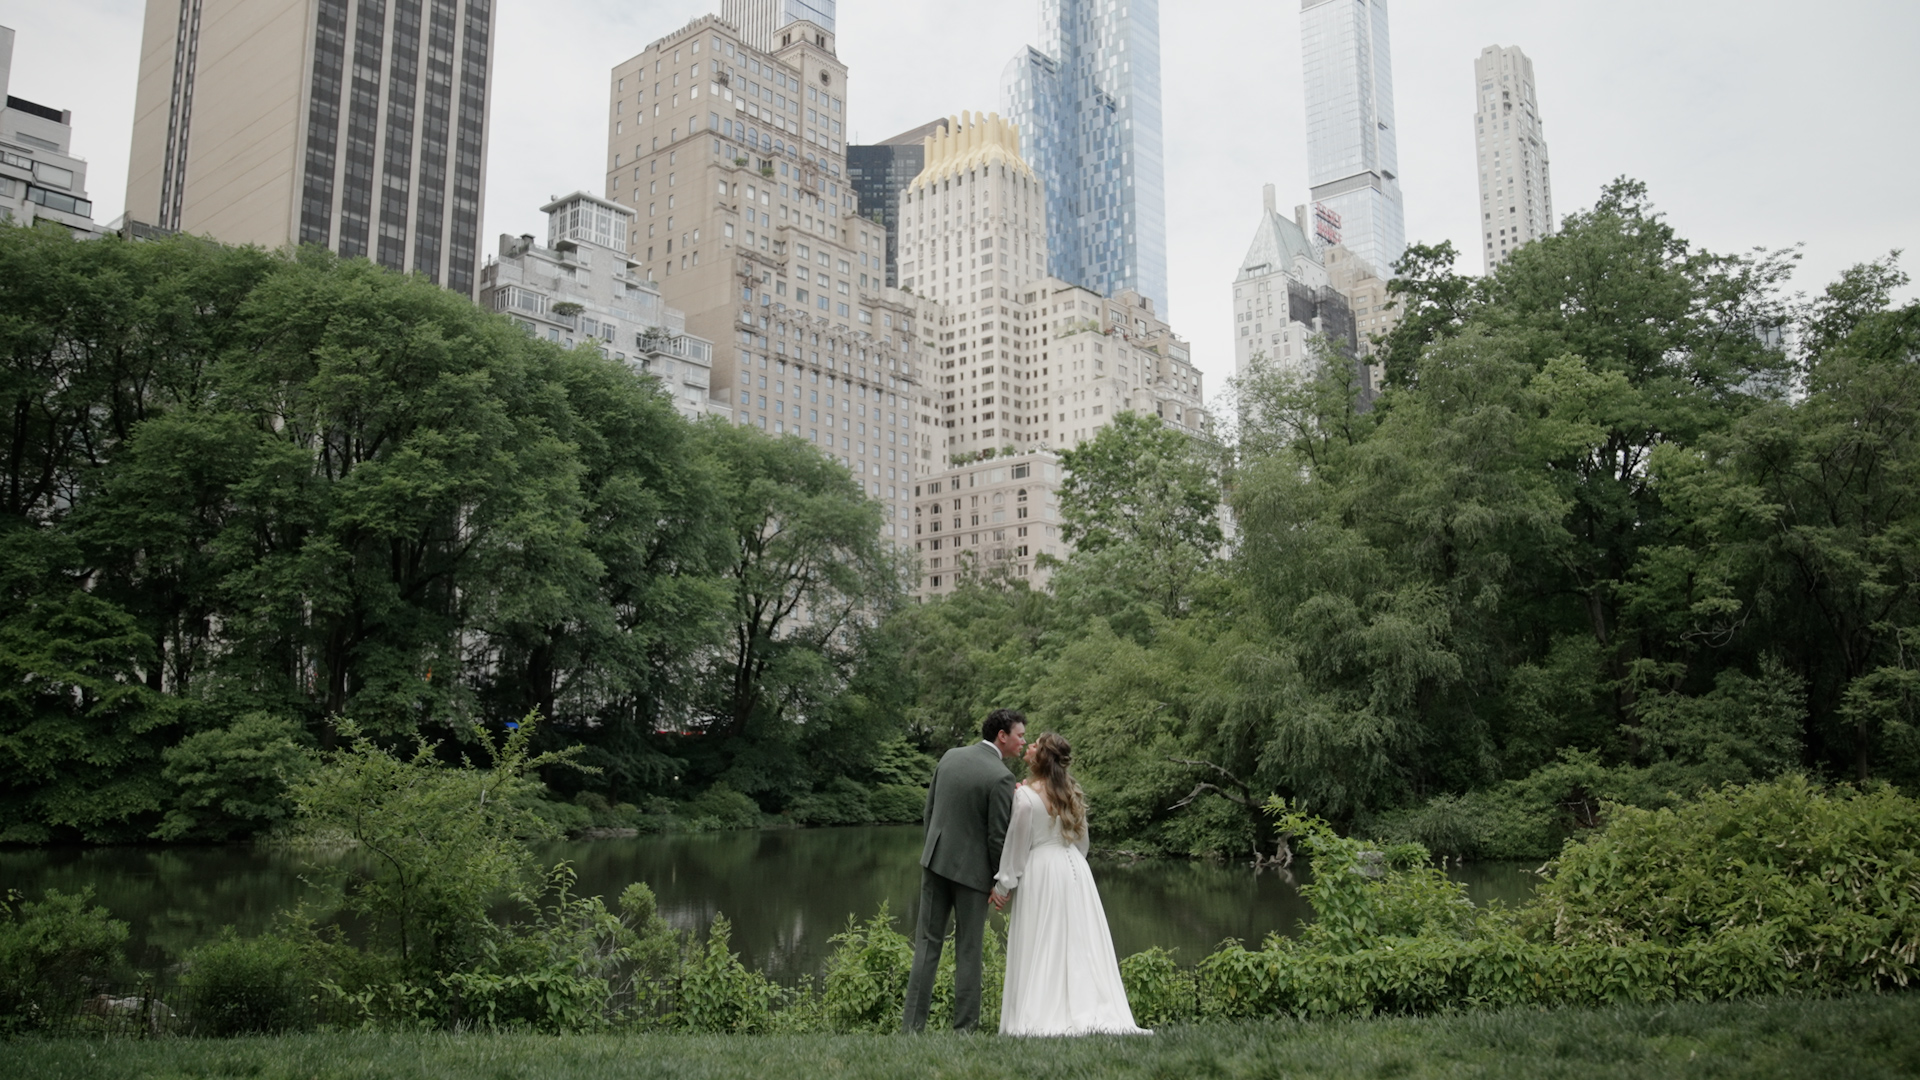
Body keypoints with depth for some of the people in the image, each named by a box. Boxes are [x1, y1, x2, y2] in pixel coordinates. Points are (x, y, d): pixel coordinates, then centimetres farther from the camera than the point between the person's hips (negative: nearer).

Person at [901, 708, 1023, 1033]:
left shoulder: (950, 756, 3)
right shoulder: (1000, 777, -16)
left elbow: (929, 809, 10)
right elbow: (997, 836, -14)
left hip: (936, 860, 5)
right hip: (972, 868, -5)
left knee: (928, 943, 8)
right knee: (968, 950, 6)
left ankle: (913, 1024, 6)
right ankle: (964, 1026, 10)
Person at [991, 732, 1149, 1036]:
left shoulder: (1026, 796, -11)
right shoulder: (1072, 793, 8)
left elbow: (1017, 843, -8)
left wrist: (1004, 884, 1)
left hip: (1040, 874, -6)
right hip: (1074, 869, 6)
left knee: (1040, 949, -2)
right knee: (1079, 945, 6)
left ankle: (1041, 1018, -4)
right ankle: (1087, 1010, 2)